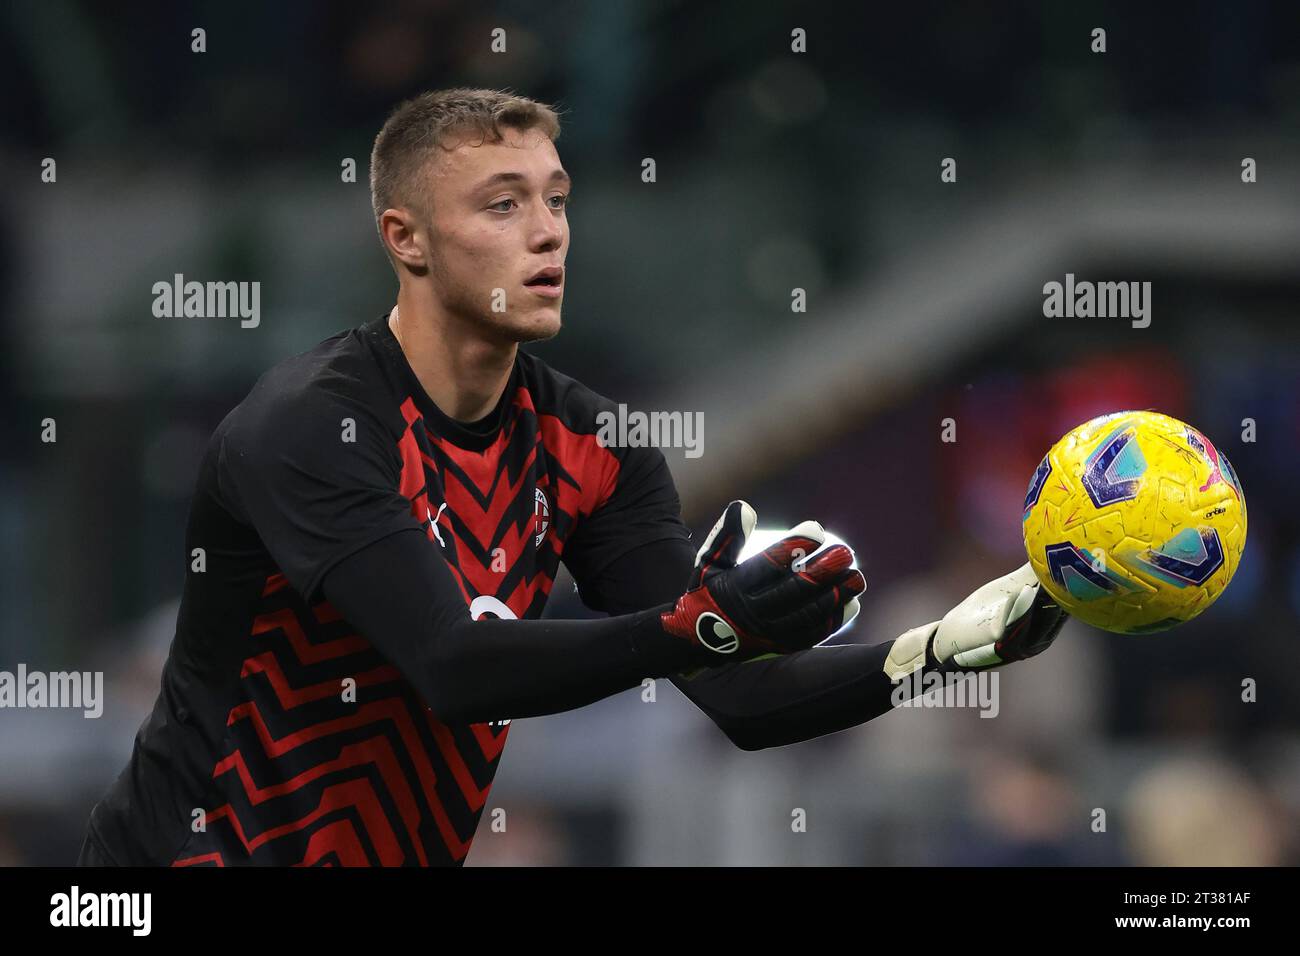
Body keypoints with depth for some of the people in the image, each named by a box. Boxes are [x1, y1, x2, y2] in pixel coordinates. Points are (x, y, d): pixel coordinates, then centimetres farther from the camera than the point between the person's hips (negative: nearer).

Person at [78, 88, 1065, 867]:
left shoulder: (586, 446, 1)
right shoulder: (310, 425, -19)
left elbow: (726, 697, -6)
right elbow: (457, 667, -30)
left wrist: (942, 647, -20)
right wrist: (696, 627, -42)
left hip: (403, 851, 7)